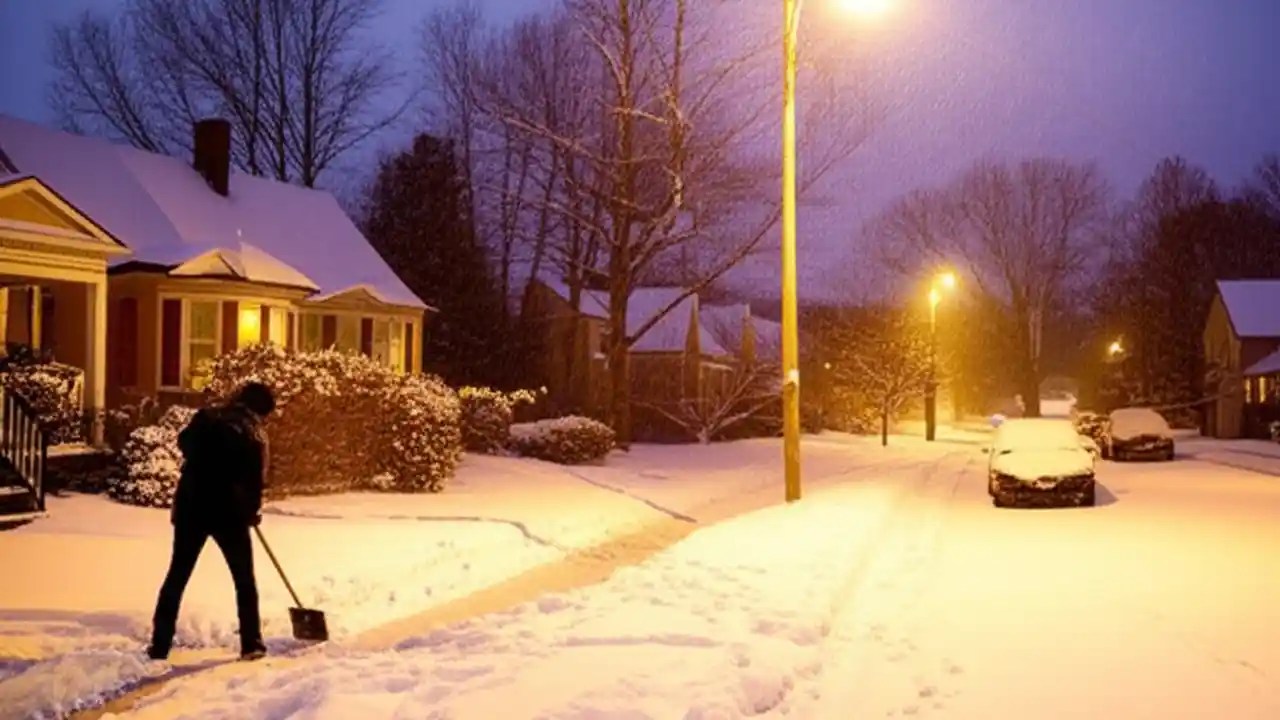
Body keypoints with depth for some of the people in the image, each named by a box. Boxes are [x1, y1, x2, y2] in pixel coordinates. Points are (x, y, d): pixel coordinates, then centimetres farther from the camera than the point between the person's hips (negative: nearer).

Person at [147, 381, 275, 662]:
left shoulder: (207, 416, 7)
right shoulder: (254, 432, -4)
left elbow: (184, 442, 23)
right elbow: (256, 479, -8)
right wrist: (252, 511, 8)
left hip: (191, 506, 3)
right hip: (228, 511, -3)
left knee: (177, 576, 11)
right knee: (244, 579, 11)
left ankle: (159, 646, 10)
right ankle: (251, 644, 11)